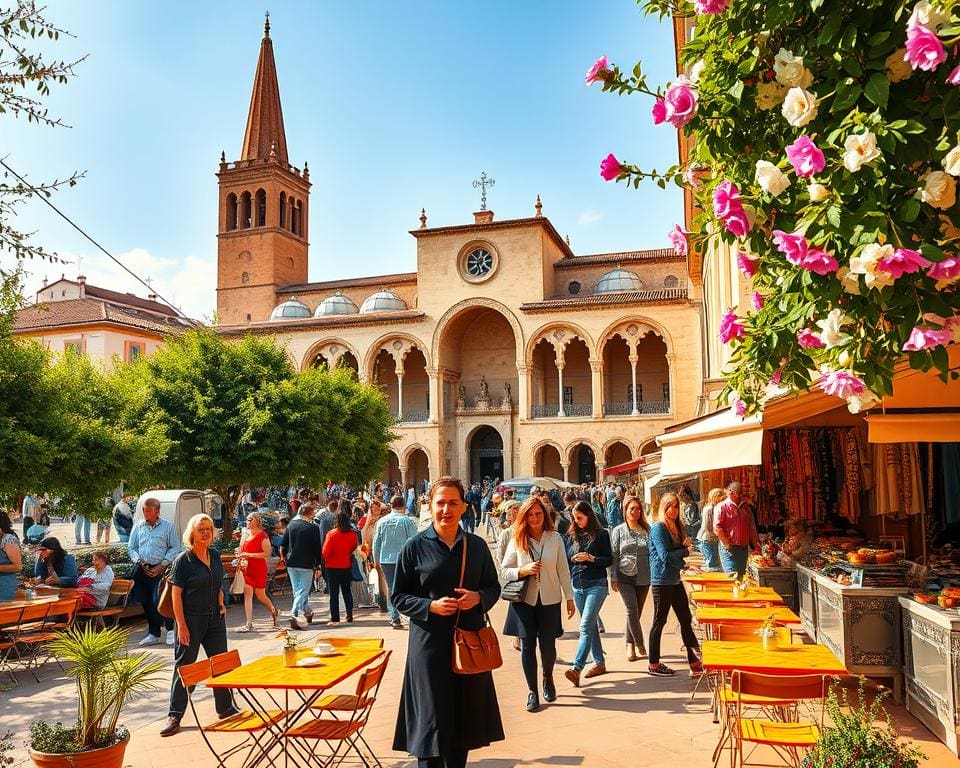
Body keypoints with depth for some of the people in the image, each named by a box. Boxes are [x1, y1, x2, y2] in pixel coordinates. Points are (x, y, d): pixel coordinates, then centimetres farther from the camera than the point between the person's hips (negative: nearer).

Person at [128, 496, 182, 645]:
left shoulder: (168, 527, -1)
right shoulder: (138, 526, 10)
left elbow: (175, 548, -2)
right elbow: (131, 548, 13)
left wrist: (162, 565, -10)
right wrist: (139, 562, -3)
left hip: (160, 570, -4)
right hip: (141, 570, 5)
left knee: (159, 601, -14)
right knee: (146, 602, 9)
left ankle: (170, 629, 5)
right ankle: (153, 634, 21)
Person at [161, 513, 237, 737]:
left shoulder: (215, 556, 6)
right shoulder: (183, 560, -12)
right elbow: (176, 594, -13)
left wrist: (221, 604, 6)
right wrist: (181, 625, -17)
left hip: (215, 619, 6)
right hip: (191, 620, -6)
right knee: (184, 667, 3)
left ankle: (225, 708, 27)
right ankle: (174, 715, 14)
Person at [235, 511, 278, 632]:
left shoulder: (262, 535, -12)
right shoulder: (245, 533, 10)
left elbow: (267, 553, -18)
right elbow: (242, 549, 24)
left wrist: (249, 555, -20)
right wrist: (240, 555, 0)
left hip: (259, 569, -6)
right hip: (247, 568, 6)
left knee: (260, 595, 5)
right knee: (247, 594, -2)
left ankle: (274, 612, 33)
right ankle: (249, 624, -1)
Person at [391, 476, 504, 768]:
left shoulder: (477, 545, 4)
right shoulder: (415, 547, -5)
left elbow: (494, 587, 13)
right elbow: (399, 597, -1)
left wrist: (479, 597, -9)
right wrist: (430, 606, -17)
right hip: (429, 642, -3)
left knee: (465, 717, 12)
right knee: (432, 721, 0)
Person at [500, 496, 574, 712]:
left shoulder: (555, 538, -2)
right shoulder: (517, 541, -2)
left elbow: (563, 570, 2)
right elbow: (504, 571, 1)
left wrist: (570, 598, 4)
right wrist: (523, 570, -16)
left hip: (549, 599, 0)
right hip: (524, 599, 0)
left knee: (548, 644, 7)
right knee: (527, 645, 0)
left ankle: (548, 679, 37)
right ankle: (532, 691, 14)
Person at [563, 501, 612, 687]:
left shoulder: (601, 535, -3)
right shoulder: (572, 535, 9)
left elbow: (609, 560, -4)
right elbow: (566, 558, 18)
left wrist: (591, 558, -17)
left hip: (596, 584, -5)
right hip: (577, 585, 6)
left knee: (586, 625, -14)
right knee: (591, 625, 13)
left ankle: (576, 668, -23)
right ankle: (599, 663, 23)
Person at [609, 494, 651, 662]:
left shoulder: (646, 530, 5)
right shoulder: (618, 531, 1)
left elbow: (653, 552, 10)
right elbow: (613, 556, 1)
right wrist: (613, 578, -4)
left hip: (643, 578, 2)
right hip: (624, 578, -2)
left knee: (636, 612, 9)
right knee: (632, 610, -14)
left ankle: (630, 646, 21)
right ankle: (640, 646, -5)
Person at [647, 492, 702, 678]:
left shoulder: (676, 527, 11)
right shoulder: (658, 528, -14)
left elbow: (677, 553, 14)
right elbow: (665, 556, -21)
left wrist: (685, 545, -7)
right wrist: (685, 551, -8)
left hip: (675, 580, 8)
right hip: (662, 581, -8)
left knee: (686, 620, 9)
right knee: (660, 621, 2)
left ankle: (694, 662, 15)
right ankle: (654, 664, 13)